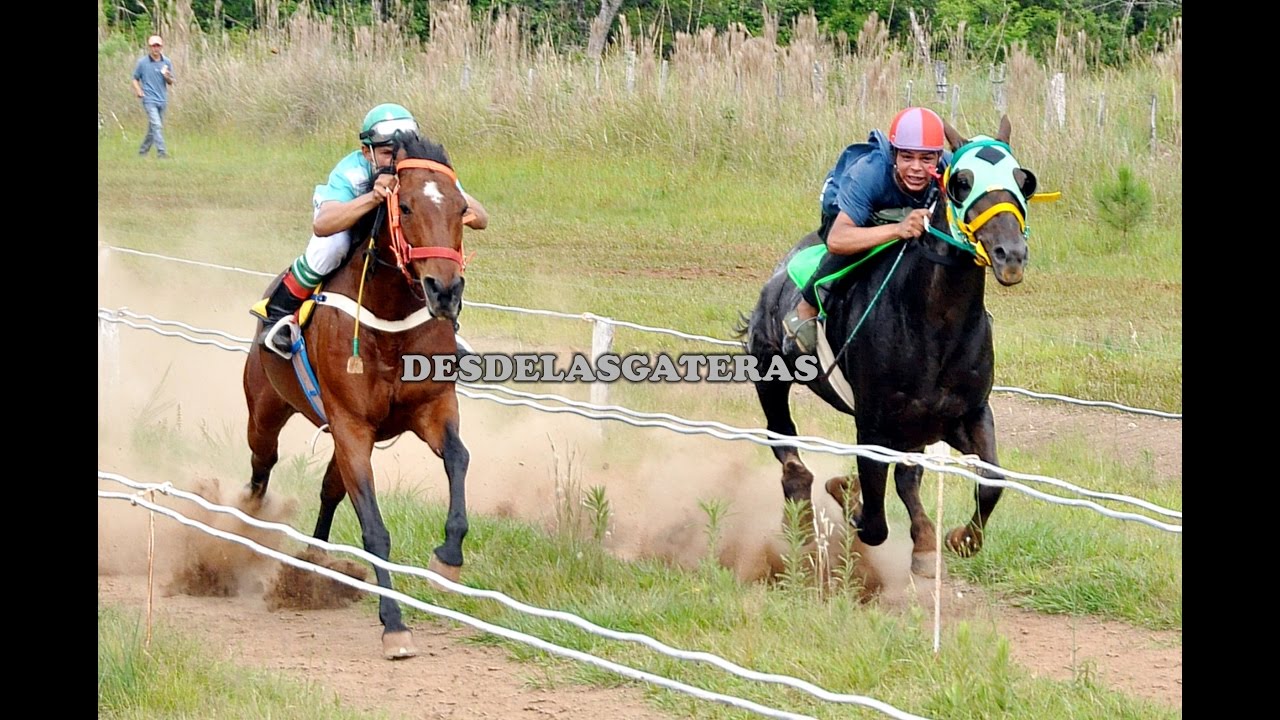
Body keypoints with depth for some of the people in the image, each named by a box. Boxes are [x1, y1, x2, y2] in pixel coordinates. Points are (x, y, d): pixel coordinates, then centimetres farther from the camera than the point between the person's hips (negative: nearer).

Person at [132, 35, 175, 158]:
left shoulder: (167, 62, 5)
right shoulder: (142, 62, -3)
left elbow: (171, 82, 10)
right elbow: (135, 79, 5)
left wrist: (167, 77, -13)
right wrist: (138, 91, -13)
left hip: (162, 100, 4)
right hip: (149, 100, -4)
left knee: (153, 128, 12)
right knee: (156, 126, -17)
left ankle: (142, 151, 27)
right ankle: (161, 152, -20)